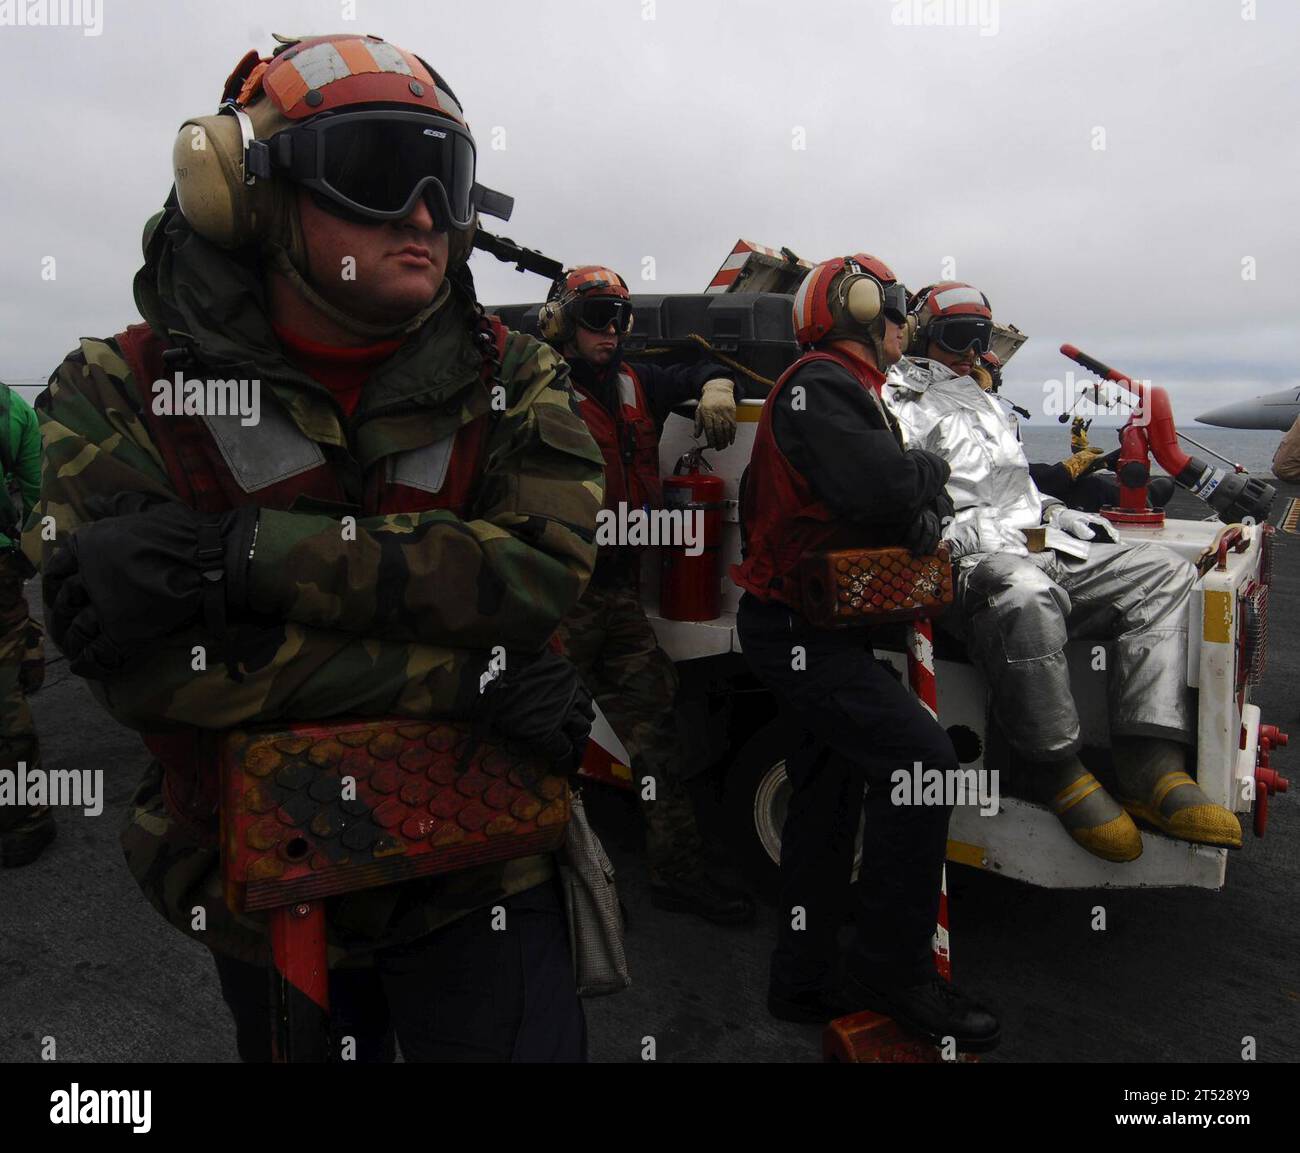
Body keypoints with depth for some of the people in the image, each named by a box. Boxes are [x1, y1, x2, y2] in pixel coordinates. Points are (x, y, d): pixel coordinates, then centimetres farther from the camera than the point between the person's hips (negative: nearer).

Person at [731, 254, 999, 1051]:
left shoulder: (850, 393, 20)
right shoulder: (818, 387, -14)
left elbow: (895, 495, 13)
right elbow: (877, 490, -30)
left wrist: (922, 507, -10)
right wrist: (931, 468, -9)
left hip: (819, 628, 11)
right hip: (796, 631, -11)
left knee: (828, 798, 13)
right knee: (922, 761, -18)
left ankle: (804, 983, 25)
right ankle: (894, 971, -5)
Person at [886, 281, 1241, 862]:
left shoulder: (986, 404, 34)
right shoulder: (901, 407, 6)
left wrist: (1055, 513, 20)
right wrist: (956, 535, -21)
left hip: (1042, 552, 9)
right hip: (973, 563, -8)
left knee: (1165, 573, -10)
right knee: (1024, 594, -42)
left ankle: (1152, 770, -23)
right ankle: (1060, 771, -24)